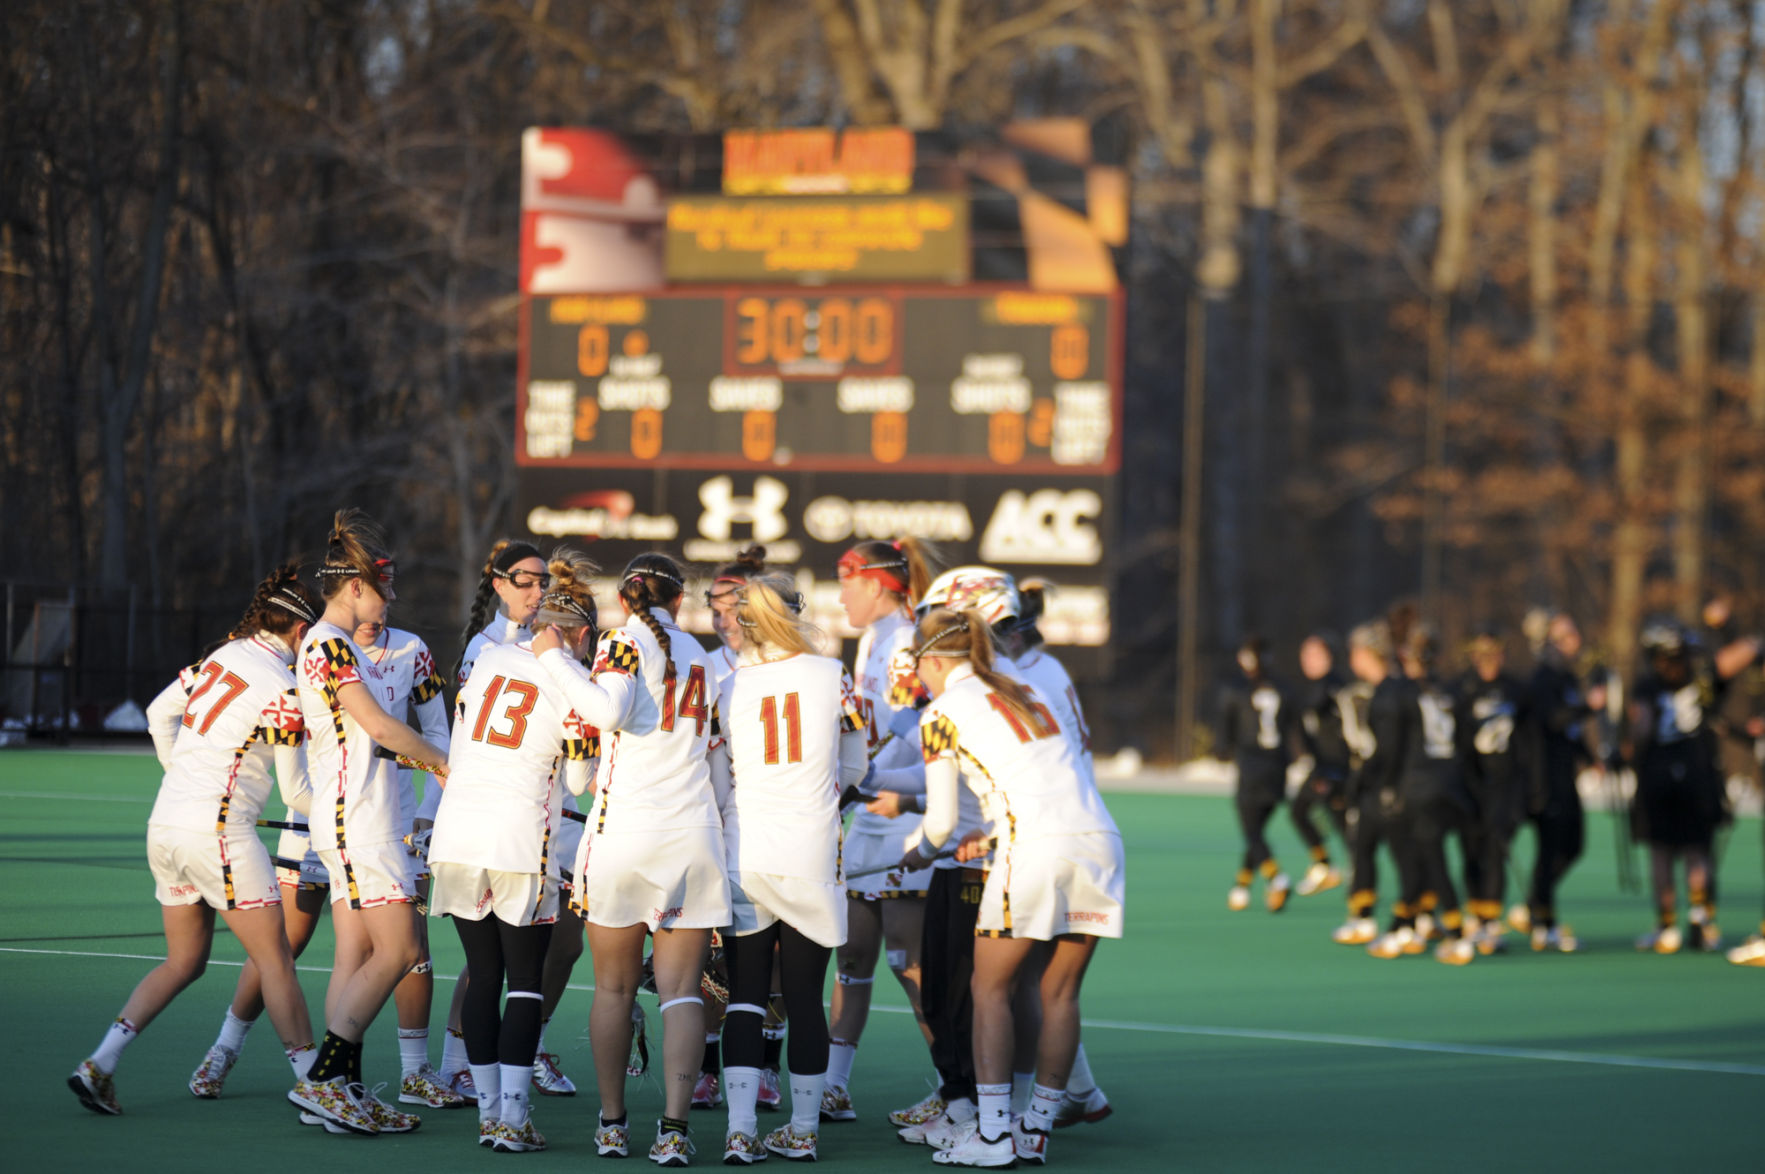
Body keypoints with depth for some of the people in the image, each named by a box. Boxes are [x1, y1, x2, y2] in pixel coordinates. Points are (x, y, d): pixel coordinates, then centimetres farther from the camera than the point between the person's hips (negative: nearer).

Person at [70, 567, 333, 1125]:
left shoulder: (222, 655, 9)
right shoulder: (283, 687, -12)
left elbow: (159, 711, 22)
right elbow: (294, 787, -5)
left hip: (165, 823, 8)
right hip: (218, 831, -8)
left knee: (183, 962, 16)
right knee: (274, 958, -1)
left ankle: (99, 1065, 9)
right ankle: (310, 1080, 1)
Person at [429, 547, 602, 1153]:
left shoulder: (488, 658, 8)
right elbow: (581, 780, 3)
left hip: (456, 830, 4)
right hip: (521, 840, -4)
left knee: (482, 976, 11)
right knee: (524, 981, 3)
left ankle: (489, 1110, 12)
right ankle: (512, 1118, -4)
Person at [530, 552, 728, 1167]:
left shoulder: (625, 643, -2)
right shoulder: (698, 653, 13)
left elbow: (608, 710, -20)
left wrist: (555, 657, -9)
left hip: (624, 826, -3)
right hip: (693, 834, 3)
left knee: (614, 987, 9)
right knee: (681, 989, 0)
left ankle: (612, 1122, 13)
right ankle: (673, 1126, -10)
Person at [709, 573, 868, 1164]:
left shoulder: (727, 689, -1)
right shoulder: (833, 677, -2)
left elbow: (717, 791, 2)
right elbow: (855, 767, 10)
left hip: (743, 855, 0)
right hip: (812, 859, 0)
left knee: (744, 997, 5)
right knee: (804, 998, 8)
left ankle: (741, 1131, -5)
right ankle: (802, 1131, 14)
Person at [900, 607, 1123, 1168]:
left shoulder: (942, 712, 5)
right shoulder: (1025, 694, 24)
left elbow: (943, 821, 8)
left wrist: (915, 853, 28)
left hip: (1036, 848, -6)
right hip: (1098, 838, 6)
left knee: (990, 988, 5)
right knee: (1060, 994, 11)